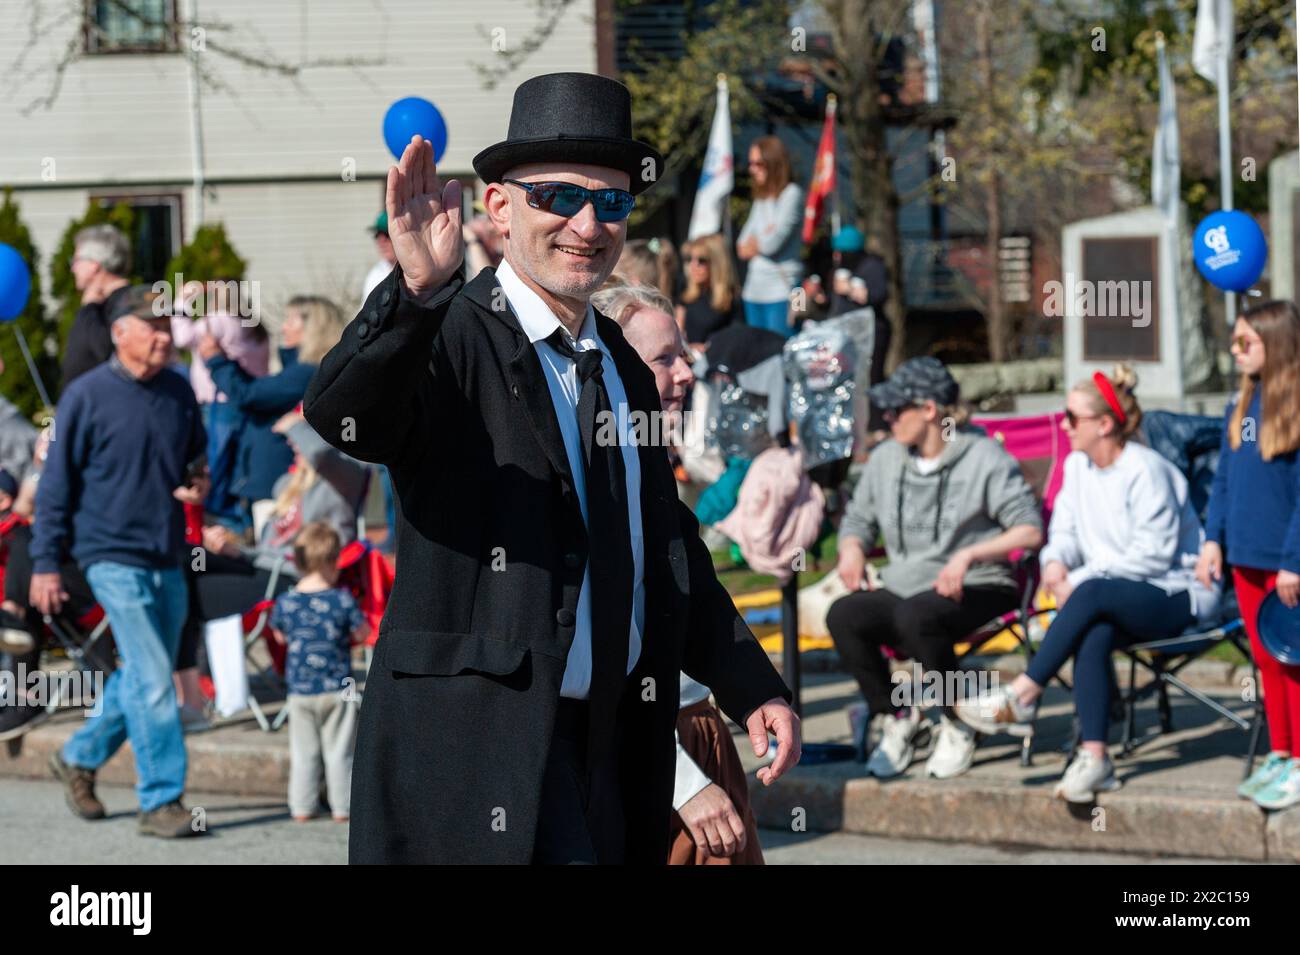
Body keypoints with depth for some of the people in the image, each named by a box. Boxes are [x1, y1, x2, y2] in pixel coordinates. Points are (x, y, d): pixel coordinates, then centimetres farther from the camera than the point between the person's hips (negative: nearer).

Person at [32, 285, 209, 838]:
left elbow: (197, 457, 24)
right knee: (153, 680, -11)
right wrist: (46, 563, -5)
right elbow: (56, 483, -3)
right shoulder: (87, 396, -7)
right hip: (113, 557, -6)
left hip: (168, 559, 6)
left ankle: (80, 757, 35)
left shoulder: (179, 393, 7)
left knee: (142, 677, 14)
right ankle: (161, 802, -5)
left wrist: (198, 485, 0)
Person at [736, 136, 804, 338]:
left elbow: (773, 243, -13)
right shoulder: (761, 199, 17)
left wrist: (753, 244, 6)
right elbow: (742, 248, 13)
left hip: (781, 292, -8)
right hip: (754, 291, 8)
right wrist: (763, 240, -4)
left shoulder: (792, 194, -6)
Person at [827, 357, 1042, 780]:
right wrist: (852, 550, -1)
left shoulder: (984, 458, -4)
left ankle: (957, 725, -16)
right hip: (904, 587, 5)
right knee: (843, 615, -26)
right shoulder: (885, 459, 13)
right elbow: (857, 519, 24)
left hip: (976, 590, -5)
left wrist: (969, 555, -24)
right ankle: (894, 717, -6)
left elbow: (1030, 529, -10)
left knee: (914, 614, -38)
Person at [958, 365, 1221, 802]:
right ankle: (1094, 758, -39)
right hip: (1114, 600, 6)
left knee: (1093, 594, -36)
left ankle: (1021, 697, -36)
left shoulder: (1145, 471, -14)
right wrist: (1056, 560, -13)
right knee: (1093, 635, -31)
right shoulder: (1077, 466, 11)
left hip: (1178, 594, -6)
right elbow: (1066, 530, 13)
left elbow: (1153, 553, -17)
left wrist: (1079, 579, -19)